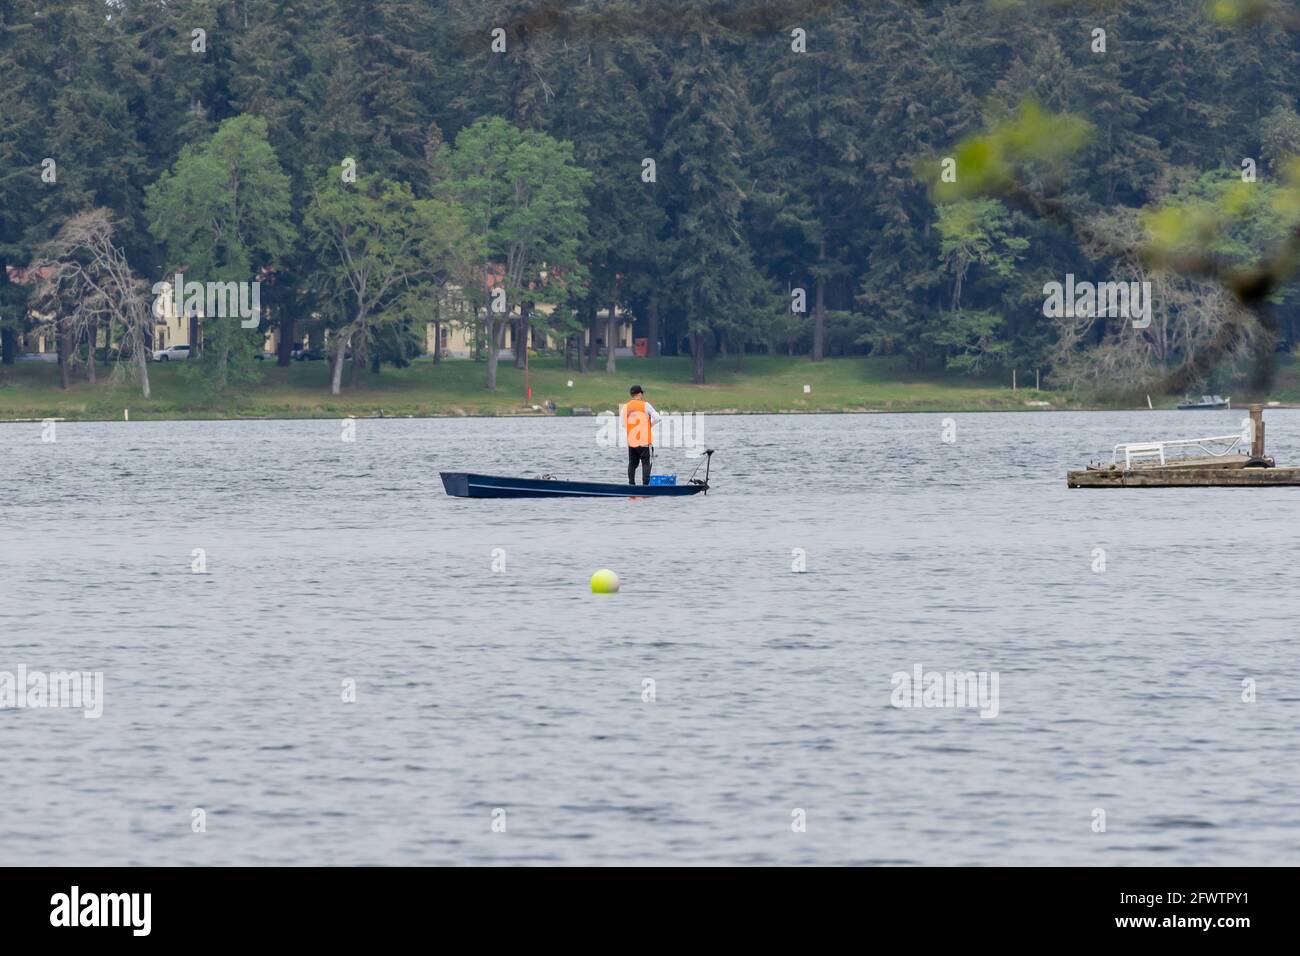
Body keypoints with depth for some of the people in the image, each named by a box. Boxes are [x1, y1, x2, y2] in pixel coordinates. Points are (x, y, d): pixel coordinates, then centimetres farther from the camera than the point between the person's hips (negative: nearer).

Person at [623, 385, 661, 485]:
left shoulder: (626, 407, 5)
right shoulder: (645, 405, -8)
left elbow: (624, 423, 9)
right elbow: (656, 418, -11)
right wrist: (650, 425, 7)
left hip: (631, 441, 4)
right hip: (645, 441, -4)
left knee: (632, 463, 12)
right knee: (646, 463, -1)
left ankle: (631, 484, 10)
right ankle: (645, 483, -8)